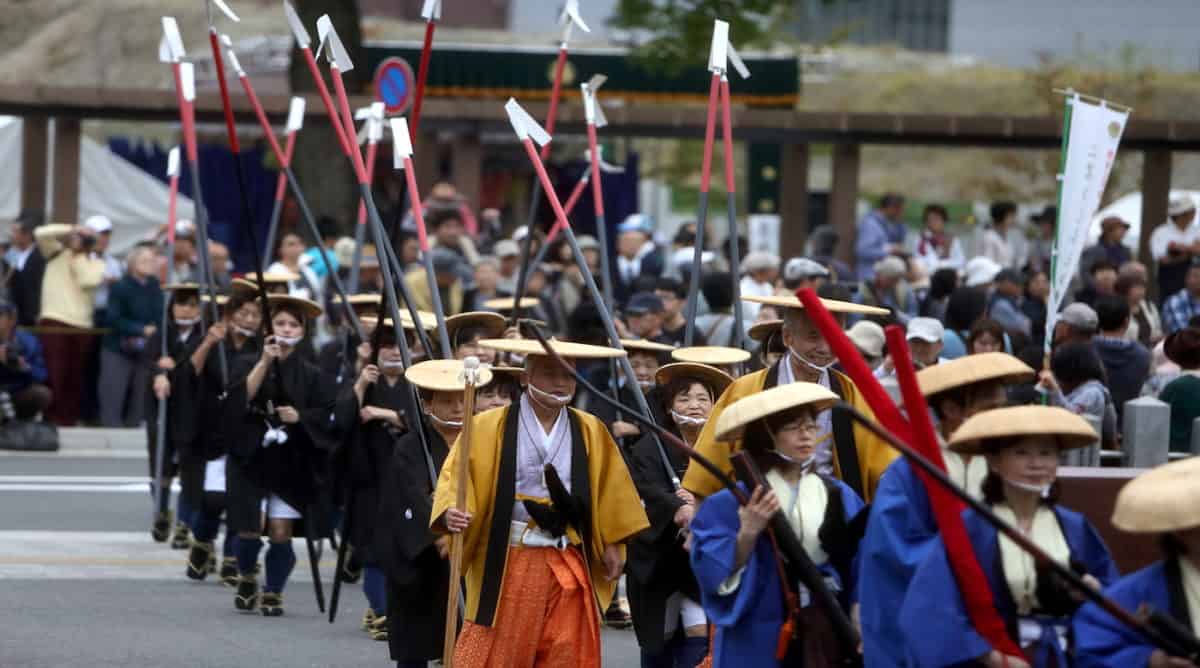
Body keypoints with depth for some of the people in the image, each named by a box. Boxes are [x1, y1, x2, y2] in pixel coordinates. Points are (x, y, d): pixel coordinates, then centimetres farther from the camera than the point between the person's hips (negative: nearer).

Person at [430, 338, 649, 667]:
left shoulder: (590, 432, 8)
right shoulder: (490, 427, -2)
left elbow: (609, 488, 16)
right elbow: (455, 475, -6)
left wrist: (612, 544, 12)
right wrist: (451, 511, -25)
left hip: (569, 565, 3)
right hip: (507, 561, -3)